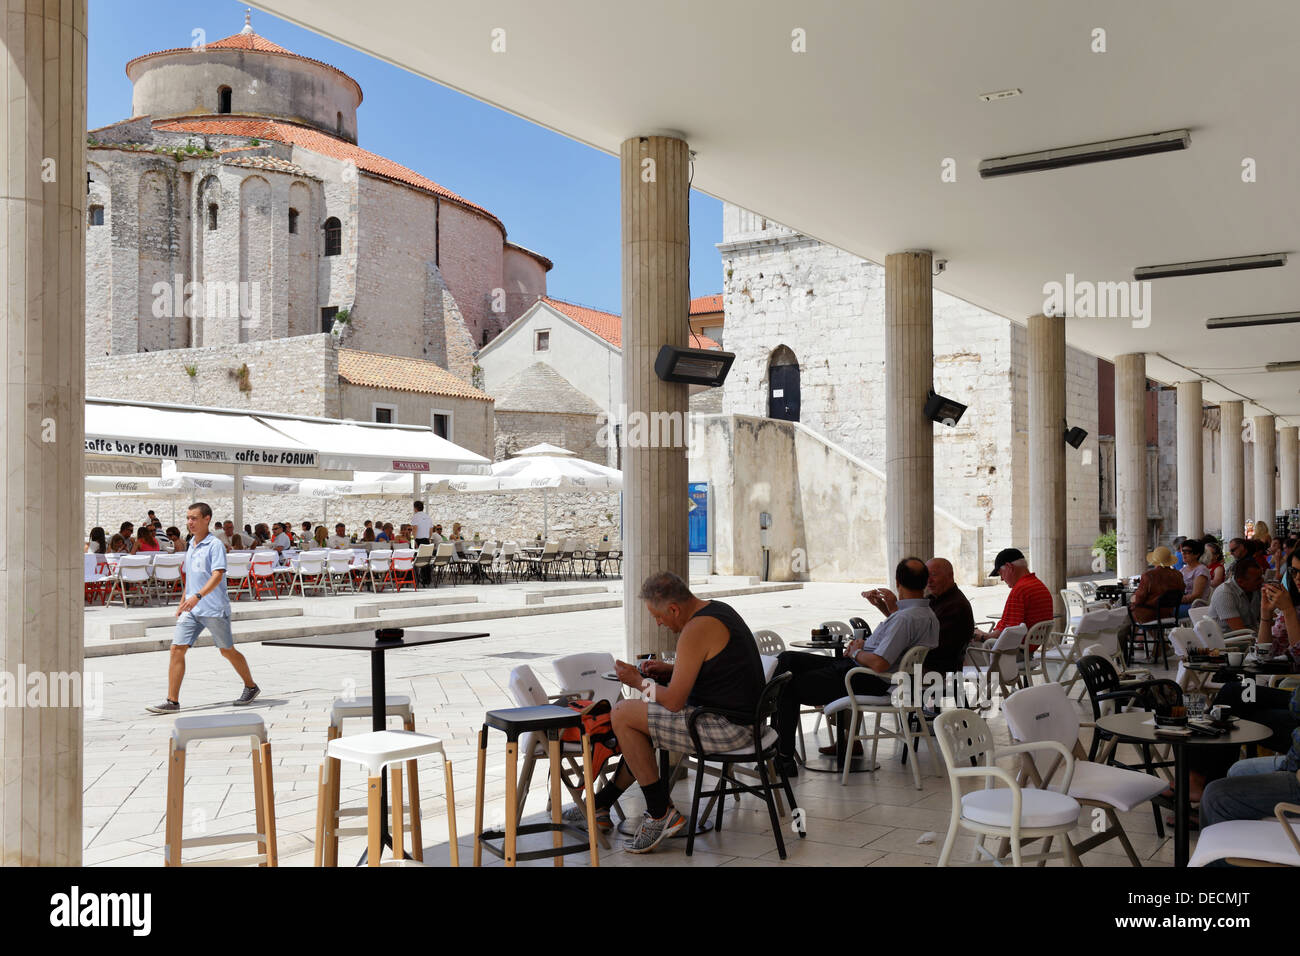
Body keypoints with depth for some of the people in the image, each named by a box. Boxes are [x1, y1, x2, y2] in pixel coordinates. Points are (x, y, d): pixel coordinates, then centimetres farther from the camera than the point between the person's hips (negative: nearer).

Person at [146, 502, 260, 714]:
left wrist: (198, 596, -35)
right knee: (177, 649, -6)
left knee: (227, 651, 7)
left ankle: (251, 687, 27)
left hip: (214, 609, -6)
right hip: (191, 609, 7)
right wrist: (183, 601, 23)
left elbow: (217, 576, -23)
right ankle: (172, 701, -4)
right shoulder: (191, 545, 12)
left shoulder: (215, 545, -11)